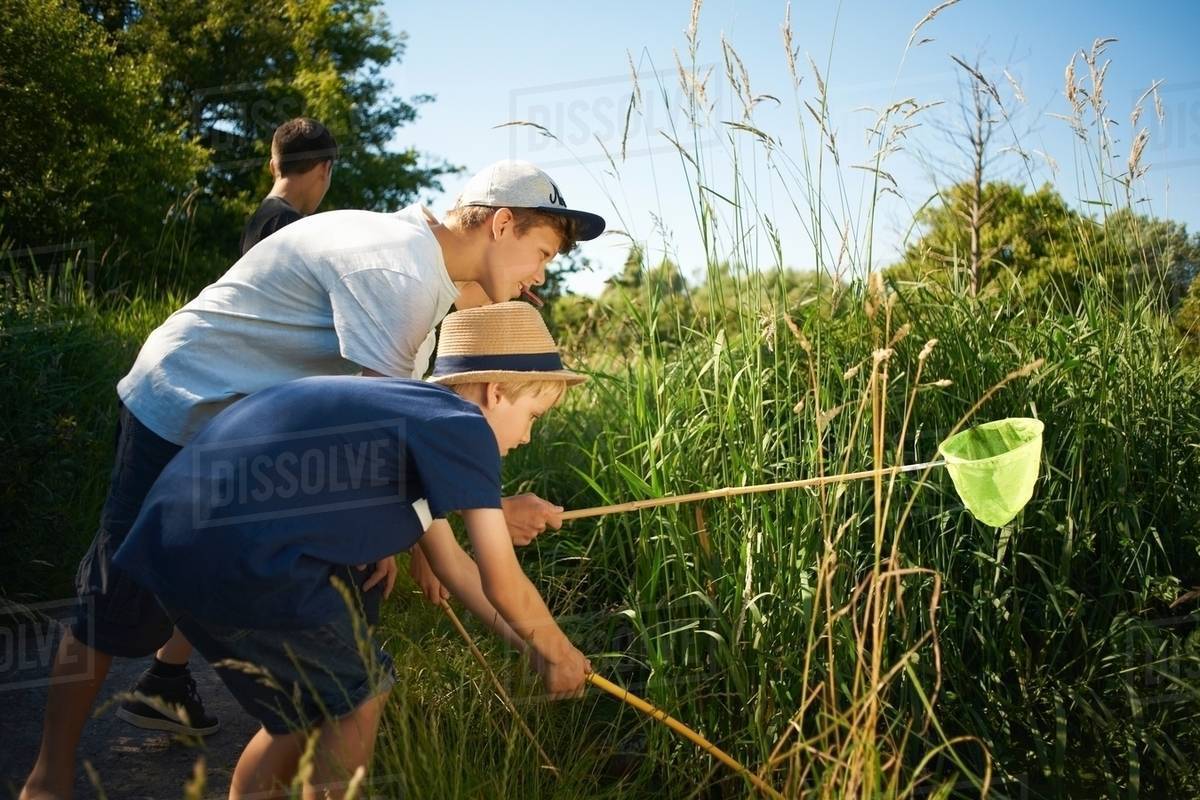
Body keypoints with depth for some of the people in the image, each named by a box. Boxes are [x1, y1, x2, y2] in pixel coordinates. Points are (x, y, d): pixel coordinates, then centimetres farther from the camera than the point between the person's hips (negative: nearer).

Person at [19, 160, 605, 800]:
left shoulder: (423, 267, 5)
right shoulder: (398, 272, -28)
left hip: (249, 421, 10)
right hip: (180, 408, -10)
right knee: (125, 595, -4)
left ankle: (163, 687, 38)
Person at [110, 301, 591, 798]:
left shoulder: (408, 413, 23)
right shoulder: (462, 426, -4)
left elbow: (452, 563, 31)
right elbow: (503, 585, -1)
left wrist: (526, 643, 35)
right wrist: (558, 653, 17)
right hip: (244, 557, -9)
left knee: (299, 715, 24)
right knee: (357, 697, 12)